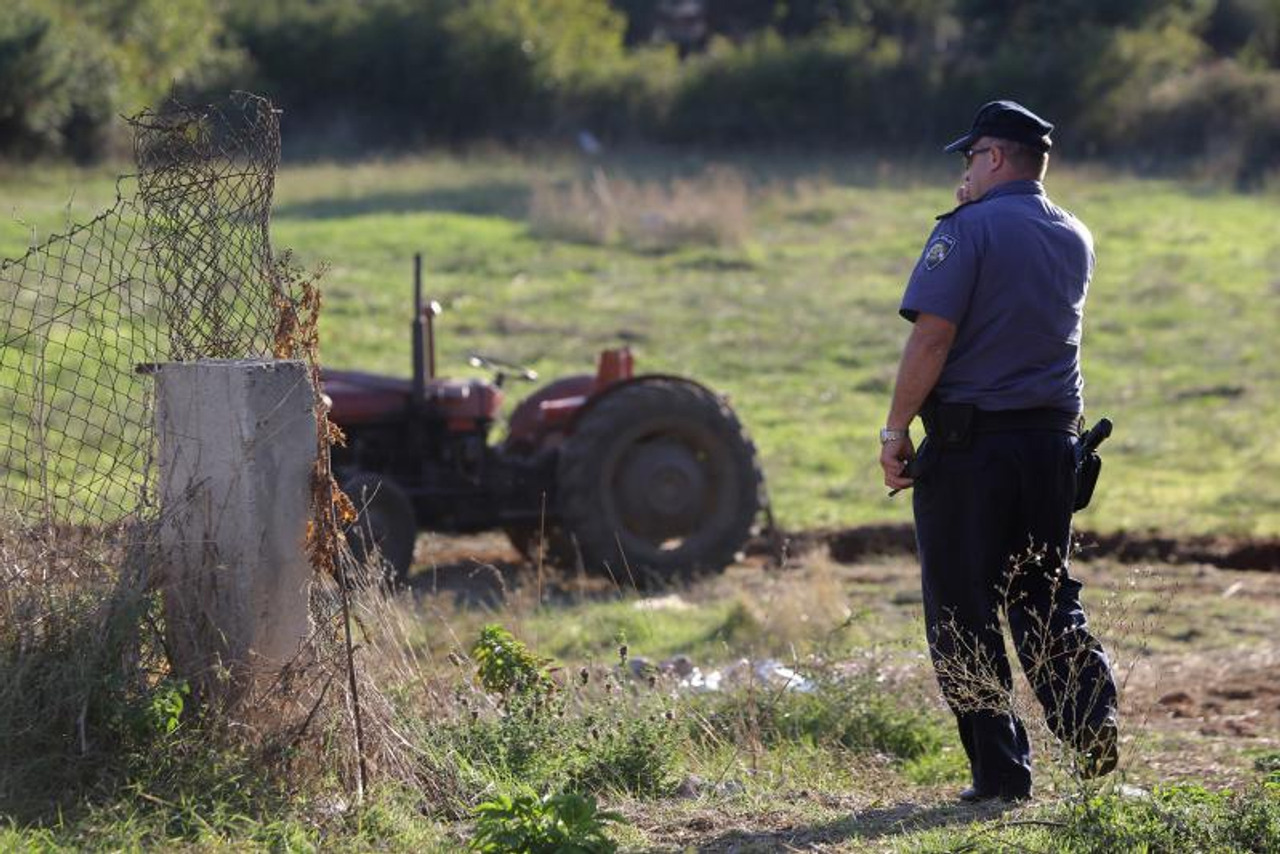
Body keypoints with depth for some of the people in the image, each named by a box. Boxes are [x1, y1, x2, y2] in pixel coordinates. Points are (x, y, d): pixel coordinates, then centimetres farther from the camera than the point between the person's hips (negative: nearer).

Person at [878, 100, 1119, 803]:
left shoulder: (966, 231, -10)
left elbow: (932, 336, -17)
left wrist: (895, 430, -9)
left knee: (963, 613, 1)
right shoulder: (1075, 240, 12)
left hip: (969, 445, -6)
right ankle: (1093, 726, -7)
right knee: (1048, 600, 15)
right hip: (1053, 440, 6)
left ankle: (1001, 772, -1)